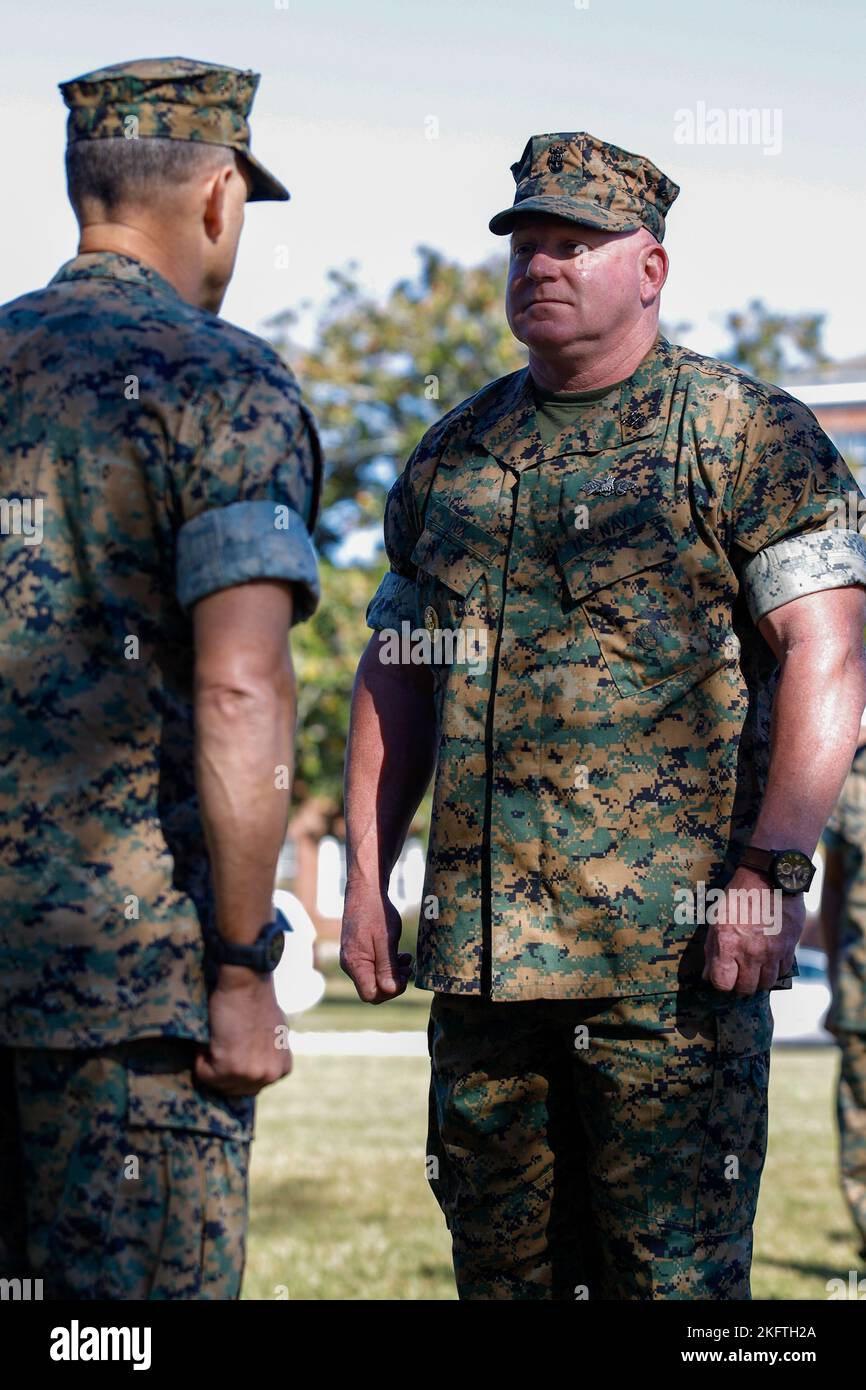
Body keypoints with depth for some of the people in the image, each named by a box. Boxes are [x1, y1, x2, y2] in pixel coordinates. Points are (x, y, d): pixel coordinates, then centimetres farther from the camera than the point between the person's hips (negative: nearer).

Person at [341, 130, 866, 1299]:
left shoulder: (749, 437, 0)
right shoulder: (453, 455, 17)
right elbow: (396, 676, 20)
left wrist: (771, 873, -18)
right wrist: (366, 878, 11)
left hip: (674, 948, -6)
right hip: (480, 942, 6)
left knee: (674, 1270, -4)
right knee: (502, 1262, 10)